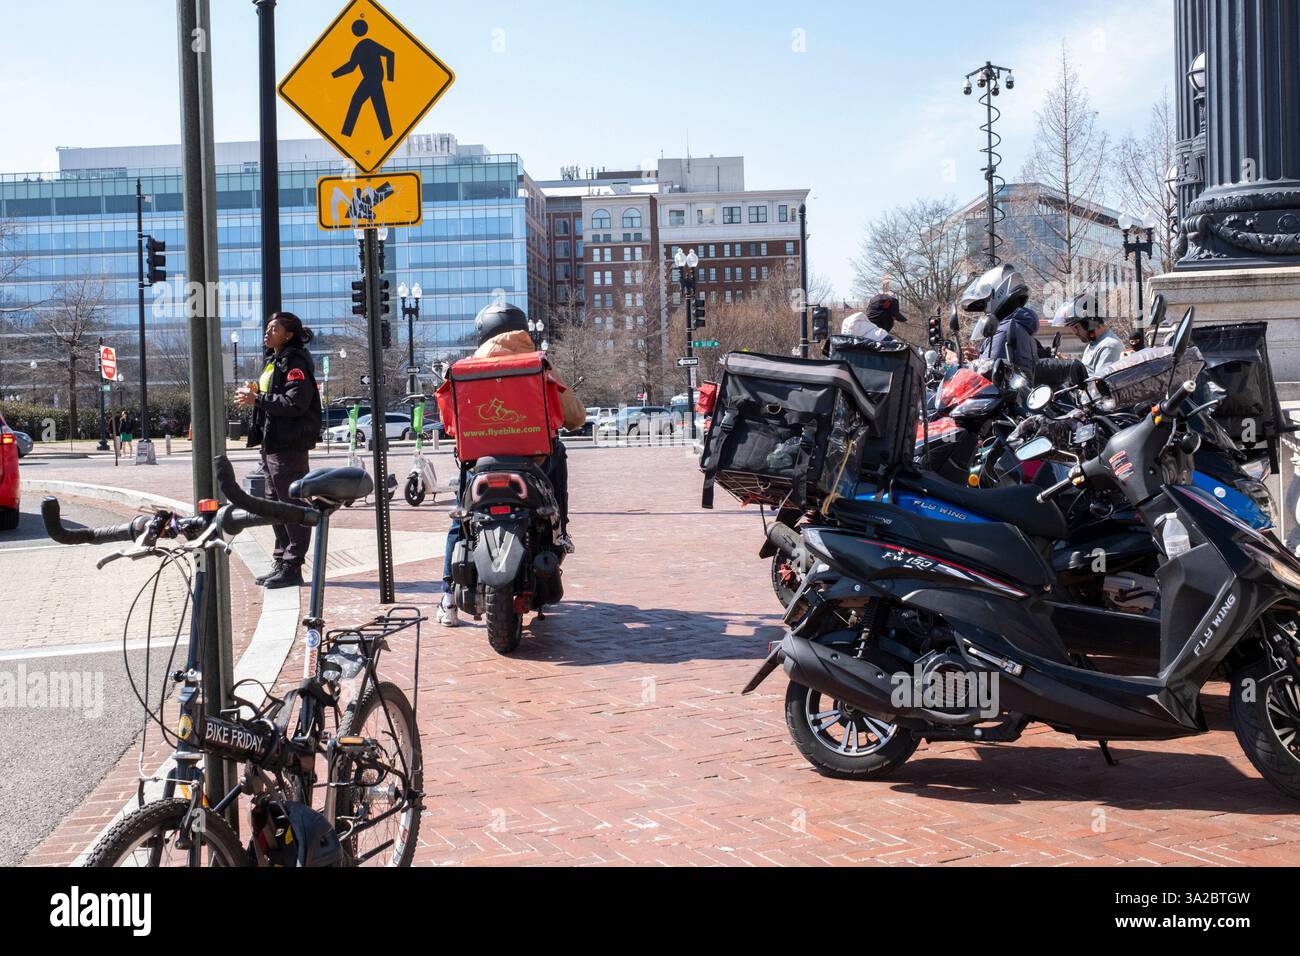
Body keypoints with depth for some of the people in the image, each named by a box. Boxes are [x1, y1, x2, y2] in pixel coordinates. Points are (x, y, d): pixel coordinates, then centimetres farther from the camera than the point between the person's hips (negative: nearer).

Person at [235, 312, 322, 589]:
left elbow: (296, 403, -22)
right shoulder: (273, 361, 20)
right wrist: (254, 395, 6)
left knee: (293, 504, -6)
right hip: (272, 442, 11)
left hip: (289, 444, -11)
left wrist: (258, 400, -18)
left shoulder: (295, 362, -12)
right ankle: (281, 564, 21)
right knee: (276, 504, 14)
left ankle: (292, 567, -3)